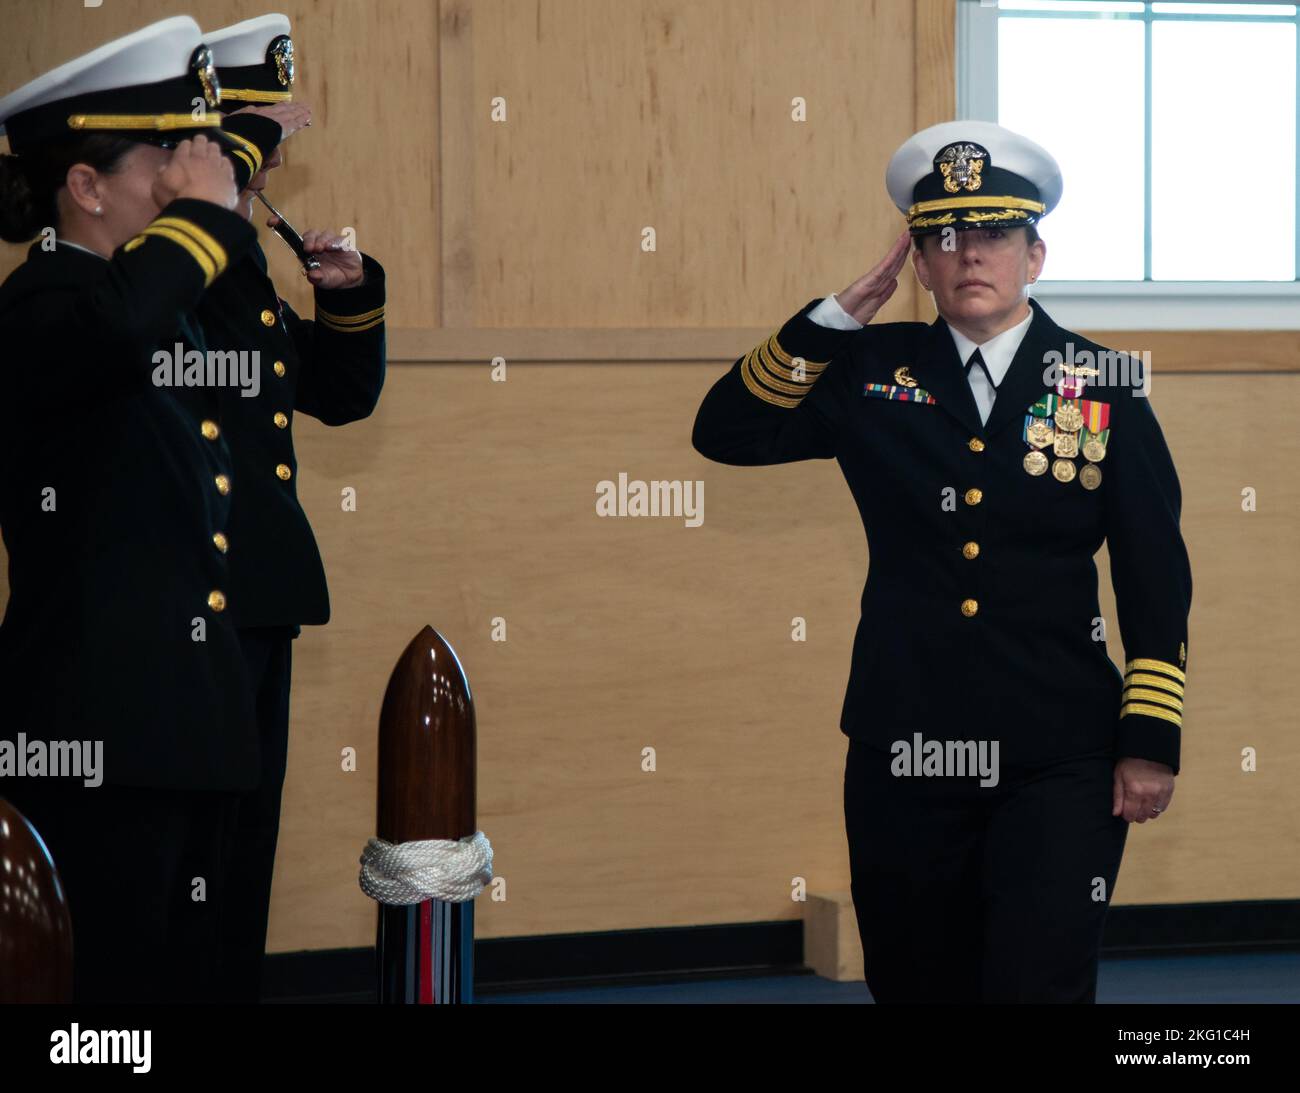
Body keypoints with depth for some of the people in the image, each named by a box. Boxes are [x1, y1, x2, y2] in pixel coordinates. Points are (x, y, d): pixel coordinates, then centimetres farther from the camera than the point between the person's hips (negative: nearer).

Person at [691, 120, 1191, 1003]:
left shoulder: (1104, 386, 1)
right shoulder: (871, 372, 6)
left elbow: (1156, 577, 1)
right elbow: (724, 432, 1)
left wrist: (1151, 741, -4)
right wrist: (836, 315, -4)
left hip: (1058, 762, -2)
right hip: (905, 752, 2)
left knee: (1040, 985, -9)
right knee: (917, 984, 11)